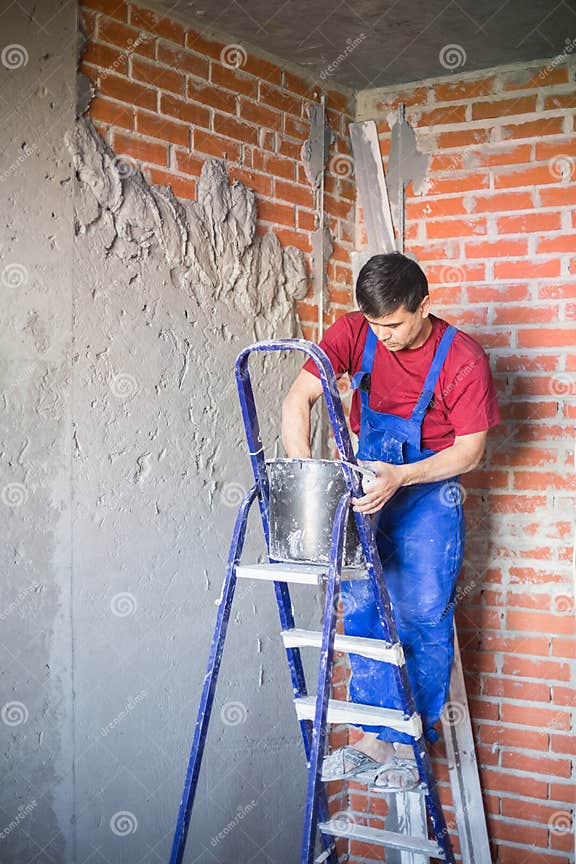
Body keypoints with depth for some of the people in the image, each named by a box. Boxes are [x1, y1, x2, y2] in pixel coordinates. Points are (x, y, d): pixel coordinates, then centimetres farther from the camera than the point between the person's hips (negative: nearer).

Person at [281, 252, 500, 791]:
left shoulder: (463, 360, -20)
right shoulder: (354, 332, -11)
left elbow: (470, 449, -13)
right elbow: (298, 398, -14)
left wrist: (400, 477, -26)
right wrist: (303, 468, -28)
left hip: (429, 490, -3)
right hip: (367, 483, 4)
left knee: (423, 619, -1)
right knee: (362, 613, 6)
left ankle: (411, 739, 15)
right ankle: (375, 735, 18)